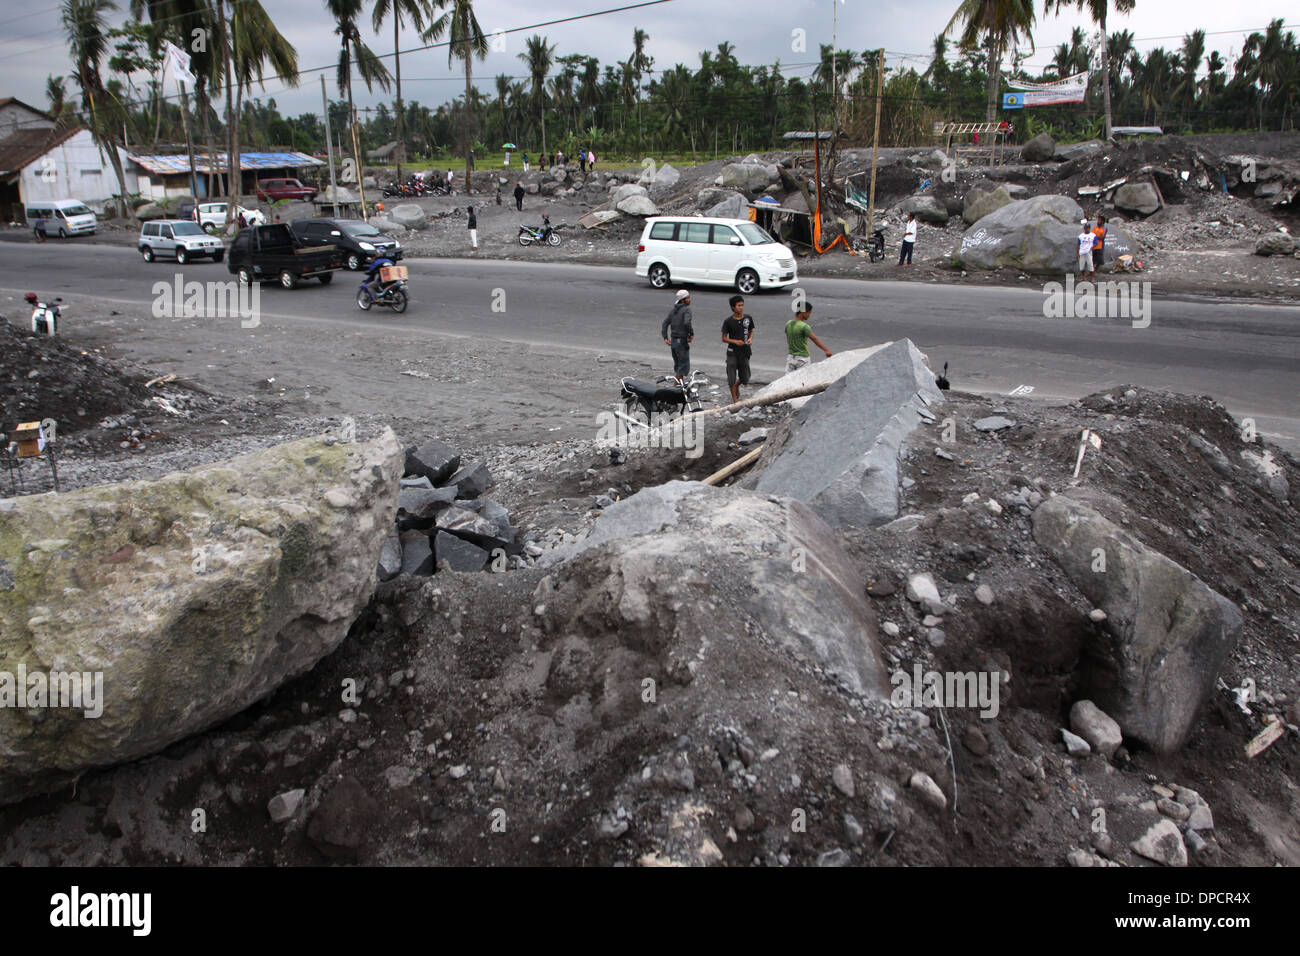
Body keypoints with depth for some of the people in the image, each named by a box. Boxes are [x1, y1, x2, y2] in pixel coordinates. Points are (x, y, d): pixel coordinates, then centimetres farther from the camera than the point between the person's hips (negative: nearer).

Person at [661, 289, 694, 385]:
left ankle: (682, 383, 30)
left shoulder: (673, 310, 12)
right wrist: (692, 334, -13)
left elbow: (665, 323, 9)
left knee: (677, 365, 19)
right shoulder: (686, 309, -12)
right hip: (682, 341, -8)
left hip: (673, 341, 8)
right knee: (684, 366, -2)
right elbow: (687, 323, -28)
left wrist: (665, 338, 5)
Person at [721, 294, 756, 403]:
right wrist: (735, 341, -18)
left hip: (745, 353, 3)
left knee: (745, 379, 8)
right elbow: (724, 338, -2)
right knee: (731, 378, -1)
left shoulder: (748, 319, 1)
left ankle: (737, 386, 43)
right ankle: (735, 400, 15)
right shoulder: (728, 321, -8)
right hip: (732, 352, -3)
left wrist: (750, 339, -7)